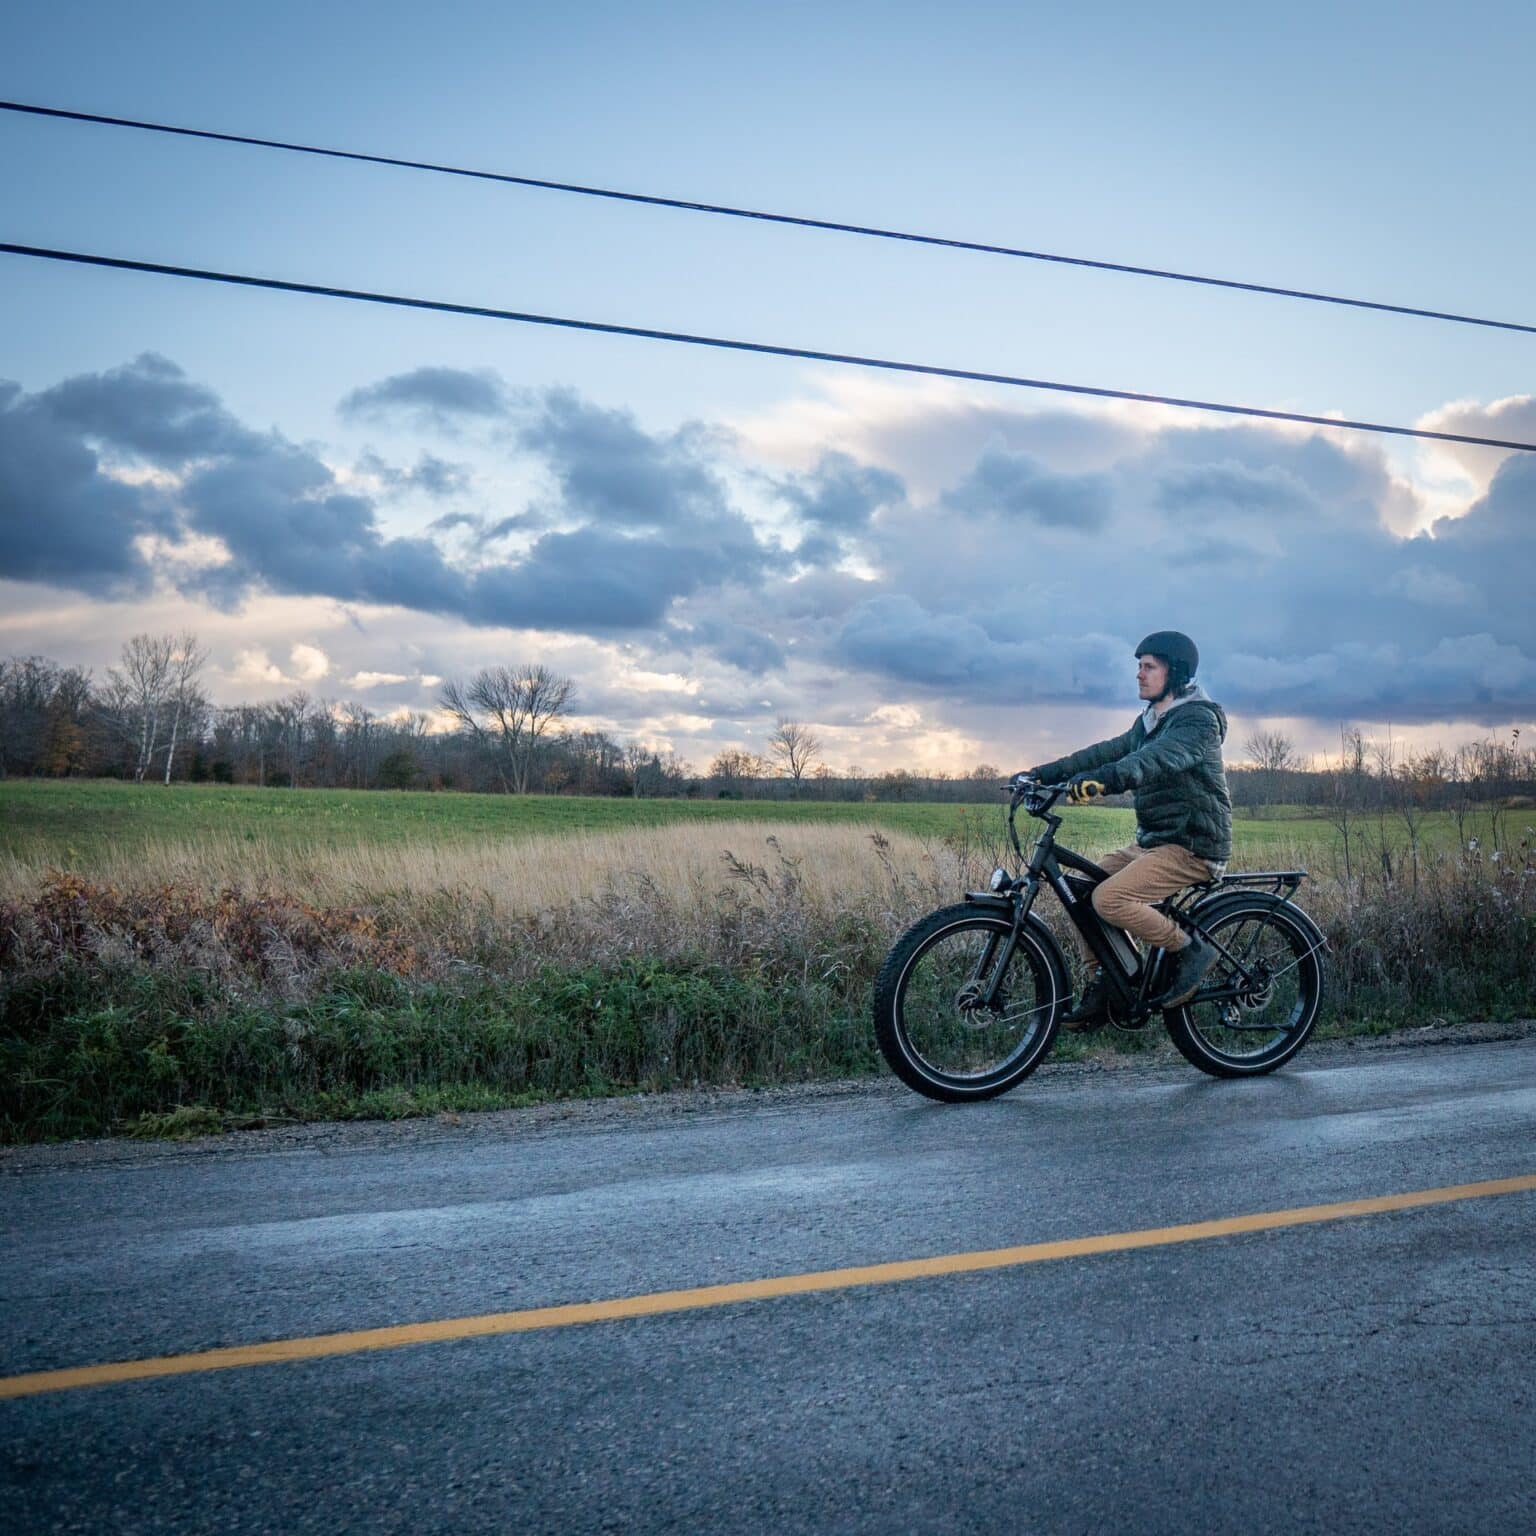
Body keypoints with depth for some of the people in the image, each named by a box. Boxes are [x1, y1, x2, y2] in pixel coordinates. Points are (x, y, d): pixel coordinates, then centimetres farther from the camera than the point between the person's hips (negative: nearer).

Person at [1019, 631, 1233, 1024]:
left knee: (1109, 899, -25)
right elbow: (1108, 751, 11)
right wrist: (1046, 773, 0)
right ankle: (1098, 991, 7)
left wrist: (1106, 779, -48)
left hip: (1192, 847, -9)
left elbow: (1161, 757, -32)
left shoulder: (1198, 719, -14)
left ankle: (1190, 950, -7)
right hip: (1154, 841, 9)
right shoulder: (1149, 721, 16)